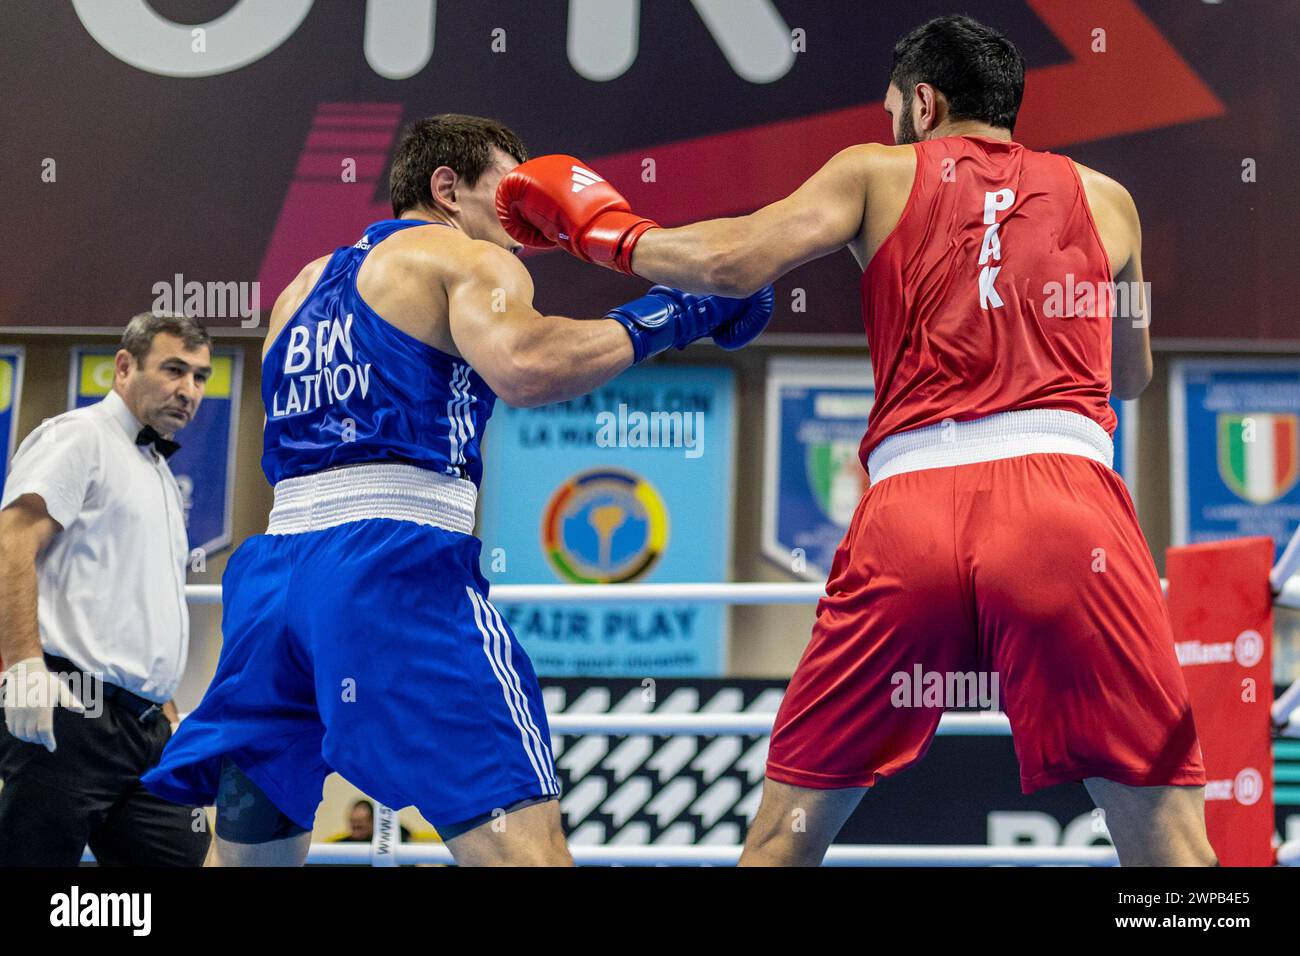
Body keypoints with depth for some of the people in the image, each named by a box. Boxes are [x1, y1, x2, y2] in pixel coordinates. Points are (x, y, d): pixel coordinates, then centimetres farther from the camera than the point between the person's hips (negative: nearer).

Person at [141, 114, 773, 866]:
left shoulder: (306, 286, 27)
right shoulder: (470, 260, 5)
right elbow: (522, 368, -16)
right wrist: (659, 320, -4)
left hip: (275, 567, 8)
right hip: (392, 565, -7)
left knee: (250, 852, 15)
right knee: (523, 842, -12)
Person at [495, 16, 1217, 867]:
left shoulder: (877, 173, 15)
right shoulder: (1103, 197, 21)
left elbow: (731, 264, 2)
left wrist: (608, 233, 19)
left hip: (909, 510, 0)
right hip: (1066, 498, 0)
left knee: (785, 833, 14)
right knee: (1169, 837, 2)